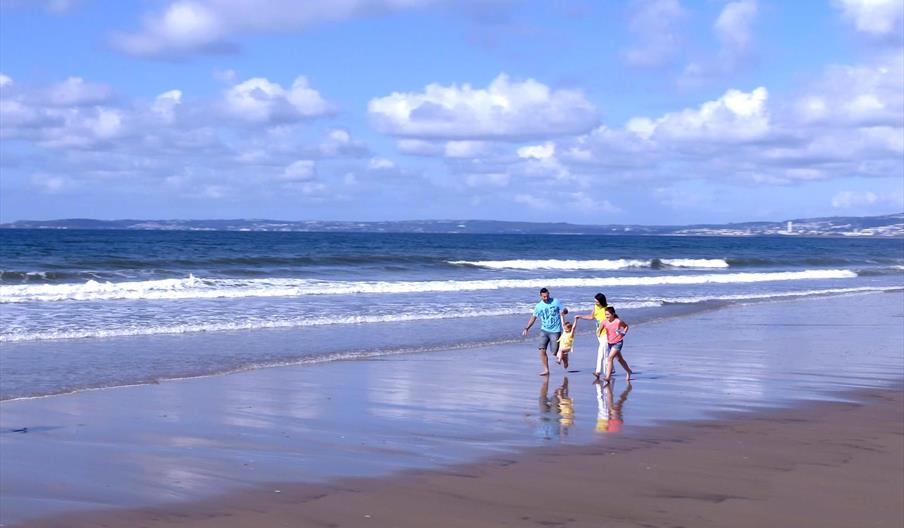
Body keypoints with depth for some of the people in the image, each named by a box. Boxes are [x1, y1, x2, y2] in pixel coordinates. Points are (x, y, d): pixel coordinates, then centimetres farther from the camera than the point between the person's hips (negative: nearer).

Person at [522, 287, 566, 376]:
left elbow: (565, 310, 1)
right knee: (542, 350, -12)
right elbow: (533, 318, 8)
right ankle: (546, 370, -3)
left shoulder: (556, 302, -3)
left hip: (555, 331, -2)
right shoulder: (538, 306, 2)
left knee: (555, 352, -2)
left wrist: (563, 311, -24)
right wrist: (526, 328, -3)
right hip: (544, 330, 3)